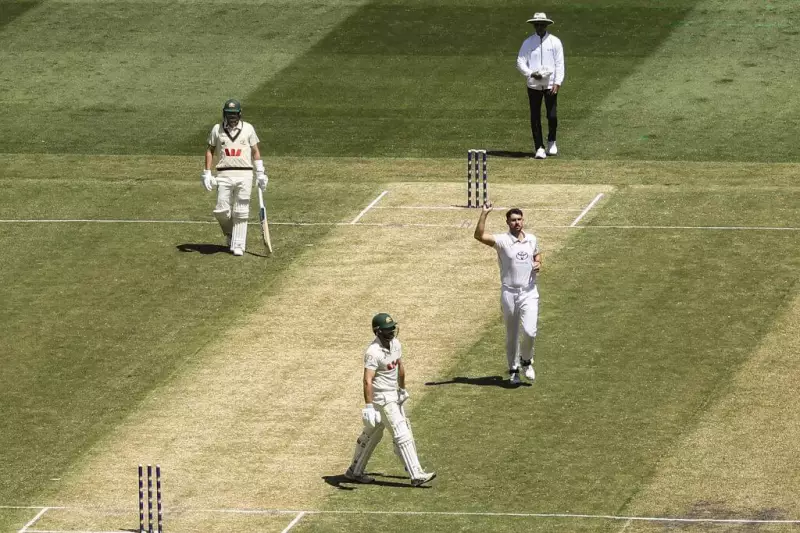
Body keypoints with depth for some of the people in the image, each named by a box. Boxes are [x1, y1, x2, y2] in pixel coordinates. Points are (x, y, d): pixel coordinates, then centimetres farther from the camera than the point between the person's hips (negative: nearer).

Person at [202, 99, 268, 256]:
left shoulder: (248, 128, 5)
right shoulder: (217, 129, 6)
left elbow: (255, 151, 8)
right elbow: (210, 151, 10)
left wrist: (260, 173, 2)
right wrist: (207, 174, 2)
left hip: (244, 175, -1)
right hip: (224, 175, 1)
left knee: (241, 212, -2)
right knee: (221, 211, -5)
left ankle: (238, 245, 5)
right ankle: (229, 232, 24)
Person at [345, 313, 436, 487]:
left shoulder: (395, 344, 3)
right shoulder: (373, 352, -24)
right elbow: (368, 380, -28)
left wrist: (403, 389, 28)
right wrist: (369, 406, -33)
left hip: (394, 395, 9)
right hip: (381, 398, -9)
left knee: (372, 435, 18)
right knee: (402, 435, -10)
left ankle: (355, 471, 29)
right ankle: (416, 475, -9)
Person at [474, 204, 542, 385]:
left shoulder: (532, 240, 7)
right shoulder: (502, 240, -6)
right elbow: (479, 235, -20)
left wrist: (538, 264, 4)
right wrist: (484, 214, -26)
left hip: (529, 292, 2)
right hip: (509, 293, -2)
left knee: (529, 331, -12)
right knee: (512, 335, 7)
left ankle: (526, 361, 16)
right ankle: (513, 370, 22)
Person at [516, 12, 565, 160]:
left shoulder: (555, 42, 2)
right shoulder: (528, 43, 4)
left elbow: (559, 63, 0)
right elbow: (520, 62, 2)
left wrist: (557, 83, -10)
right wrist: (531, 74, -16)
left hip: (551, 85, -1)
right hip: (533, 85, 1)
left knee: (552, 116, -2)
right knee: (535, 117, 0)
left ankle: (551, 142, 23)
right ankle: (539, 147, 6)